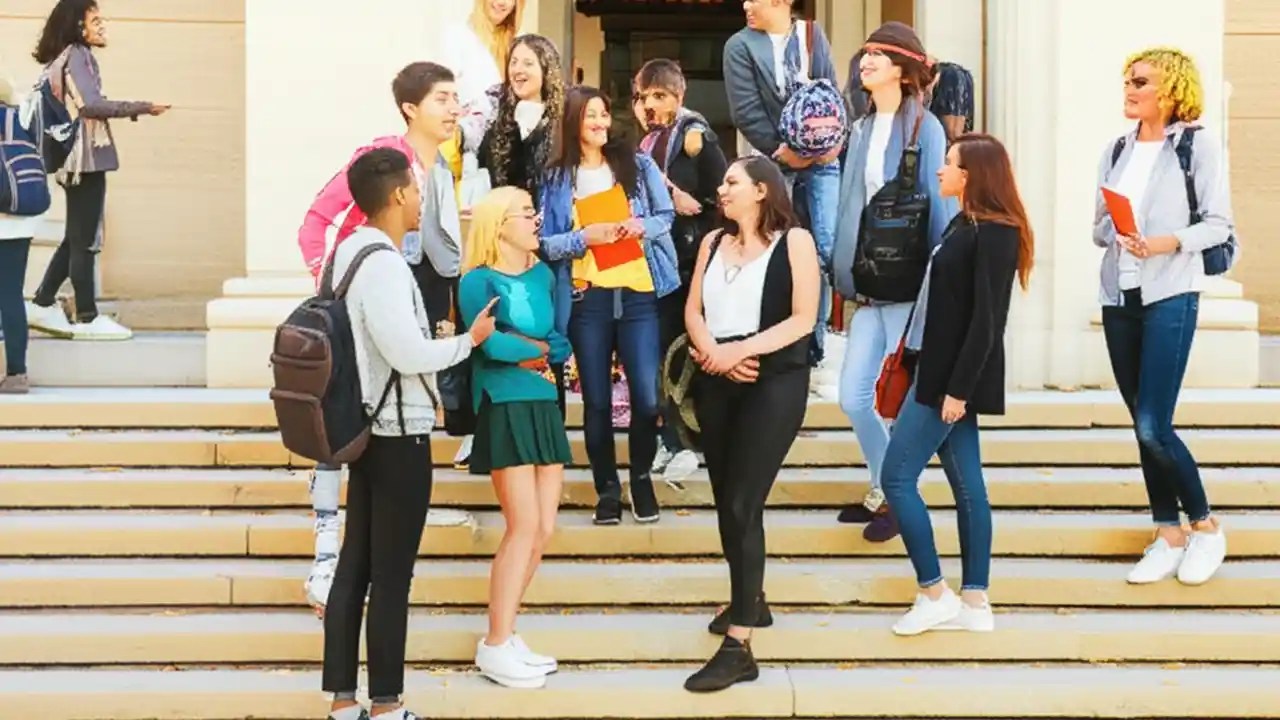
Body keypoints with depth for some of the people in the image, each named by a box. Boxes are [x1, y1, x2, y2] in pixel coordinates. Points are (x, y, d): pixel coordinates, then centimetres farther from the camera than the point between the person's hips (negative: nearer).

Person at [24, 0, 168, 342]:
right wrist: (144, 107, -19)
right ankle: (87, 319, 0)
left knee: (77, 238, 15)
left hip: (75, 159, 9)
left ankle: (42, 304, 17)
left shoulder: (62, 58, 17)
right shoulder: (78, 55, -10)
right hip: (86, 158, -9)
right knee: (84, 240, -5)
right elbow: (90, 104, -22)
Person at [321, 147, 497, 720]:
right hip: (399, 435, -9)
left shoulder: (351, 250, 9)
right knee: (391, 576, -1)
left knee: (355, 566, 10)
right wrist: (470, 339, -7)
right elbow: (408, 354, -22)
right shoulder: (382, 263, -20)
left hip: (371, 429, 9)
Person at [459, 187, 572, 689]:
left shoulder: (543, 275, 13)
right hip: (504, 409, -7)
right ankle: (495, 646, -1)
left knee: (543, 531, 6)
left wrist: (527, 351, -10)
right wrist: (540, 349, -3)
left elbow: (561, 345, 9)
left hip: (544, 406, 7)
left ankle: (503, 636, 15)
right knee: (523, 526, -10)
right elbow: (492, 346, -19)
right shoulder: (478, 281, -7)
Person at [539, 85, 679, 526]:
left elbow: (667, 215, 9)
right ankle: (607, 489, 18)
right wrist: (584, 236, -15)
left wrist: (642, 227, -11)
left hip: (638, 293, 0)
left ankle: (642, 478, 18)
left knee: (647, 398, -5)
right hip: (587, 299, 0)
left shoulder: (638, 165, 7)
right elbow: (546, 243, 1)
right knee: (597, 401, 5)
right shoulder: (557, 177, 5)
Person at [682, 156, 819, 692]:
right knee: (727, 501, 13)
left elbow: (803, 319, -10)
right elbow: (693, 309, 6)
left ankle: (738, 646, -14)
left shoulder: (794, 241, -3)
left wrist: (739, 350, -16)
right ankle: (750, 600, 35)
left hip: (774, 383, -6)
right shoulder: (713, 242, 13)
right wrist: (713, 352, -14)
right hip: (716, 382, 6)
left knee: (743, 504, -13)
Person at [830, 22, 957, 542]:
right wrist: (848, 276, 11)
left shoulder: (924, 127, -9)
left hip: (910, 283, -6)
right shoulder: (864, 129, 11)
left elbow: (940, 205, -11)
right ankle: (884, 491, 25)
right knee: (853, 396, 6)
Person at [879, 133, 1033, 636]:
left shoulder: (992, 234, -15)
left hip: (955, 377, -9)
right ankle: (974, 602, 13)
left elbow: (986, 320, -19)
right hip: (942, 372, 9)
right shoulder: (965, 225, 13)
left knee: (897, 477, -6)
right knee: (967, 484, 9)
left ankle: (935, 594, 2)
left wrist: (959, 387, -20)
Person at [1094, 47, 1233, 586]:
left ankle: (1205, 526, 9)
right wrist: (1115, 235, -10)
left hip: (1171, 295, -5)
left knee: (1154, 426, -12)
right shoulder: (1116, 151, 12)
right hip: (1119, 297, 6)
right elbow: (1099, 225, 13)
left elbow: (1218, 224, -4)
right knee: (1143, 425, 7)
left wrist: (1168, 242, -20)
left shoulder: (1198, 144, -2)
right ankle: (1169, 536, 17)